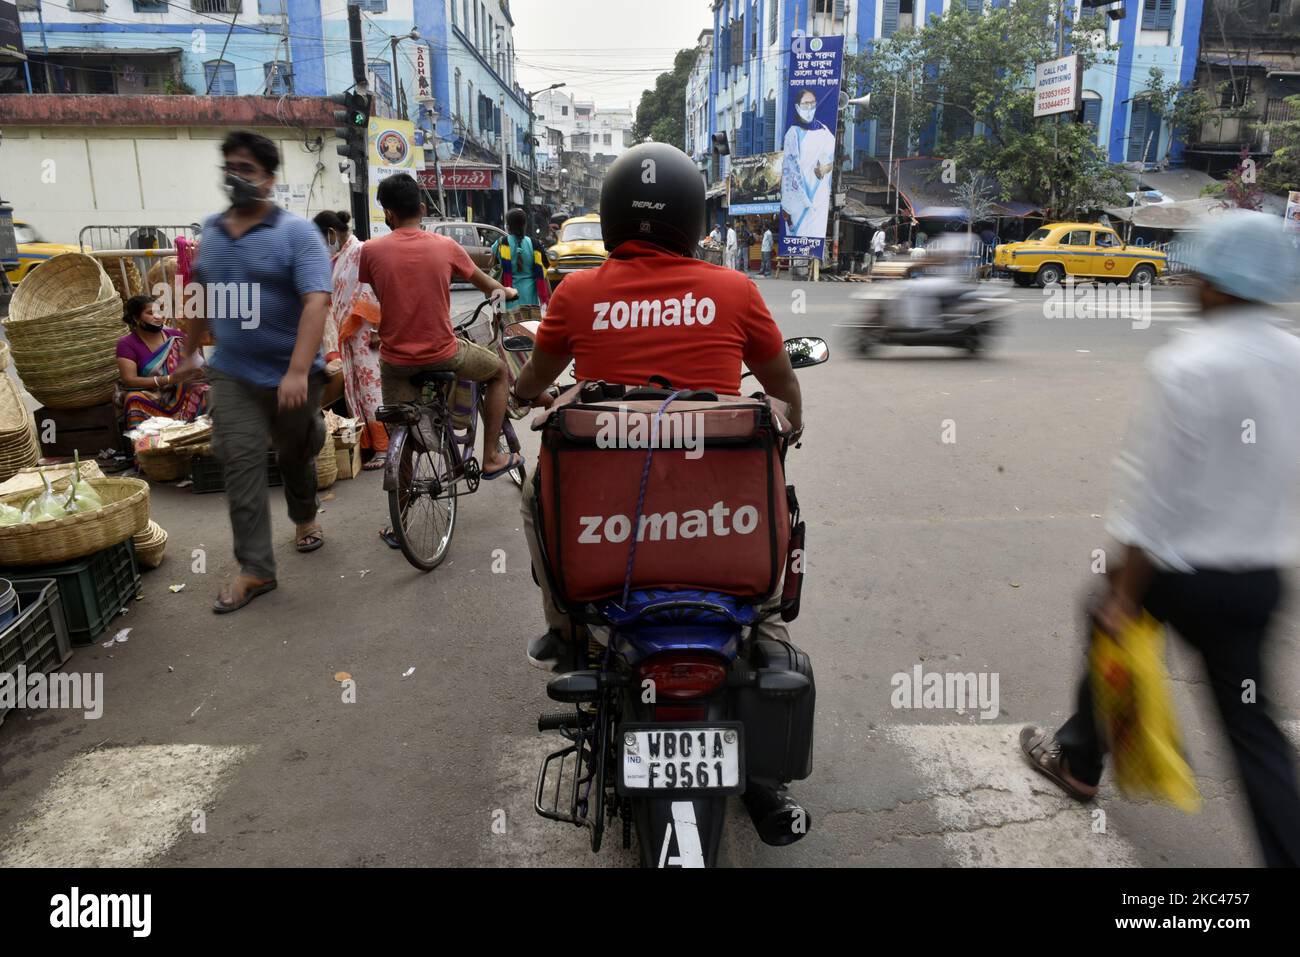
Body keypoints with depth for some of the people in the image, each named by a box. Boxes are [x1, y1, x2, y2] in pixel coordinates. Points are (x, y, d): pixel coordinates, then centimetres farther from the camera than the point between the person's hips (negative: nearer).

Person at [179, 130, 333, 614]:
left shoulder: (297, 233, -11)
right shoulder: (211, 231, 7)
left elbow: (316, 301, -23)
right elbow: (203, 293, 19)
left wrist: (298, 372, -32)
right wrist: (189, 350, 21)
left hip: (291, 376, -3)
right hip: (233, 374, 4)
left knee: (296, 455, 15)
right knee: (241, 464, -4)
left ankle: (304, 518, 43)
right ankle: (254, 569, 0)